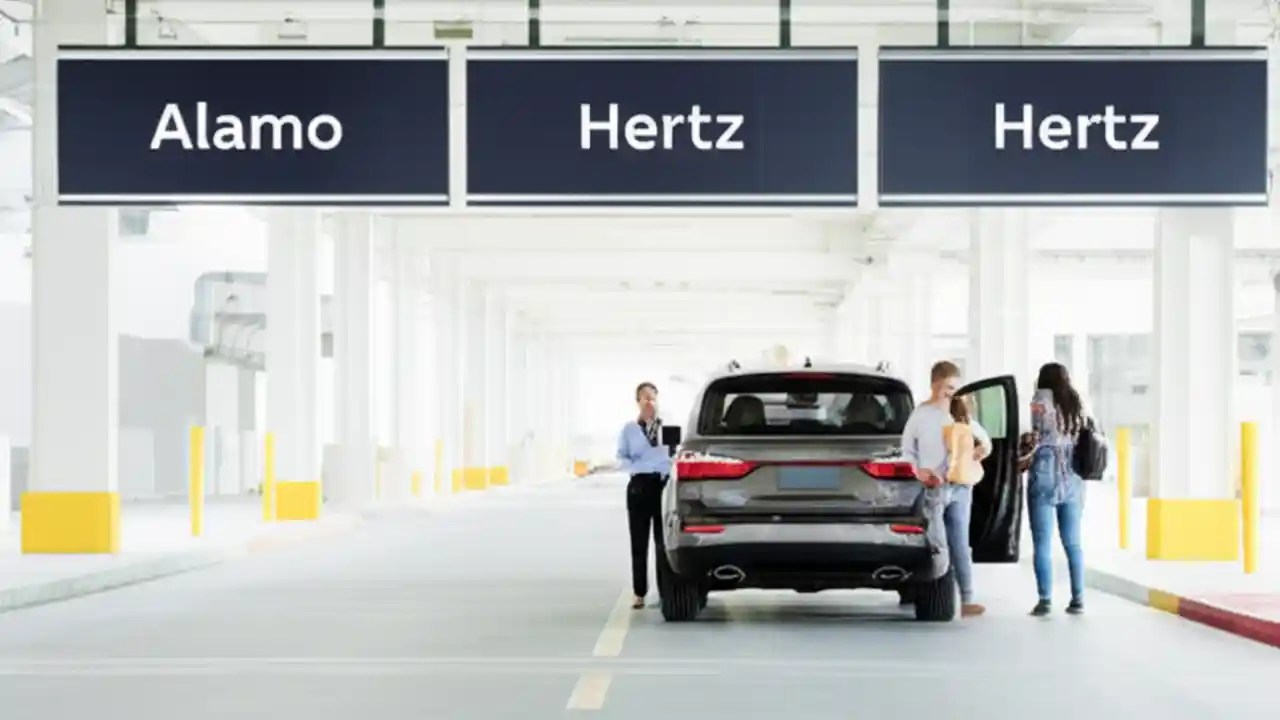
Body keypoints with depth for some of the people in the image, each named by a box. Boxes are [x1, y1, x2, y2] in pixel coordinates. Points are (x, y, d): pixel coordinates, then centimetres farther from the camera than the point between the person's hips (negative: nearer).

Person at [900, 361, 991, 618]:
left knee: (960, 546, 5)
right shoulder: (920, 415, 0)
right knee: (937, 546, -7)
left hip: (960, 487, 4)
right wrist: (920, 472, -15)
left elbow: (981, 435, 27)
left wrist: (985, 445, 5)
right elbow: (906, 450, 0)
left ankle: (966, 600, 7)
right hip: (932, 489, -4)